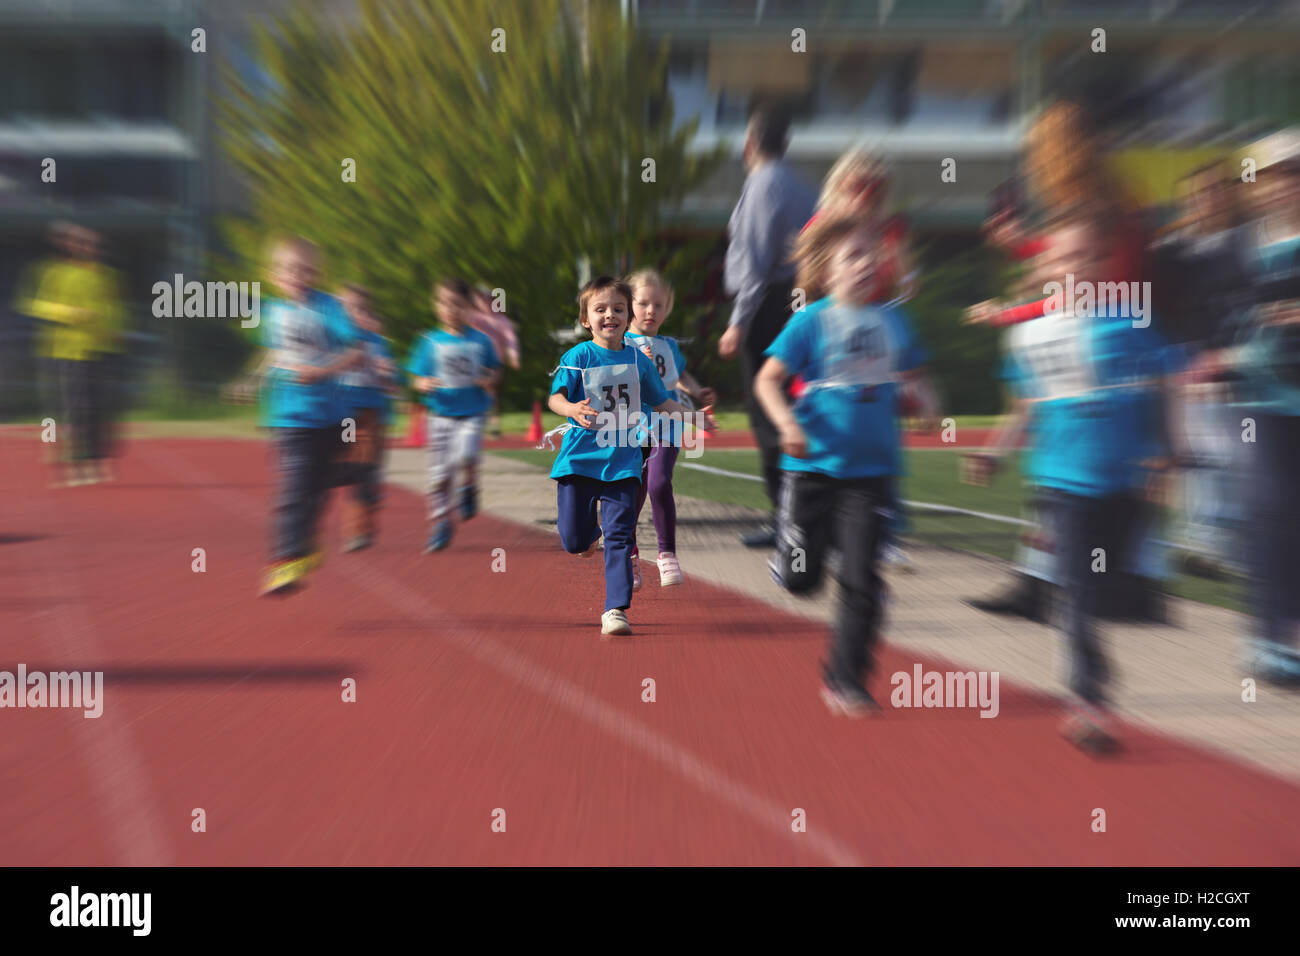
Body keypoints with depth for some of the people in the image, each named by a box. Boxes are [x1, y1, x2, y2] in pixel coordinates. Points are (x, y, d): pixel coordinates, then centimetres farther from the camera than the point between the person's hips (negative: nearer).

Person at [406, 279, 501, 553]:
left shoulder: (481, 341, 3)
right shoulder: (430, 341, 2)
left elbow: (494, 371, 14)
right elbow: (417, 377, 5)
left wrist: (490, 382, -8)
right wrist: (424, 385, -17)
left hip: (472, 414, -1)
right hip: (441, 415, 1)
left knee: (465, 456, -28)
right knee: (439, 476, 3)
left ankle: (468, 490, 6)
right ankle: (440, 529, 19)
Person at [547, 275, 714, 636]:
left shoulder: (638, 359, 8)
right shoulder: (578, 356, -3)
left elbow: (661, 401, 18)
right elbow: (555, 397, -14)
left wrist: (691, 415, 6)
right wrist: (574, 410, -35)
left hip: (622, 461, 2)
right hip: (579, 458, -1)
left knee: (620, 538, -4)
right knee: (573, 541, 5)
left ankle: (616, 610, 5)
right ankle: (592, 531, 42)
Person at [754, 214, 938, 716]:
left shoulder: (892, 320, 7)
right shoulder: (811, 321, -5)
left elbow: (911, 375, 19)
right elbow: (767, 379, -5)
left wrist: (926, 402, -2)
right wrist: (787, 422, -21)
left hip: (870, 468, 3)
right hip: (813, 465, -2)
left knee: (862, 577, 1)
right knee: (800, 579, 4)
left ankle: (844, 678, 17)